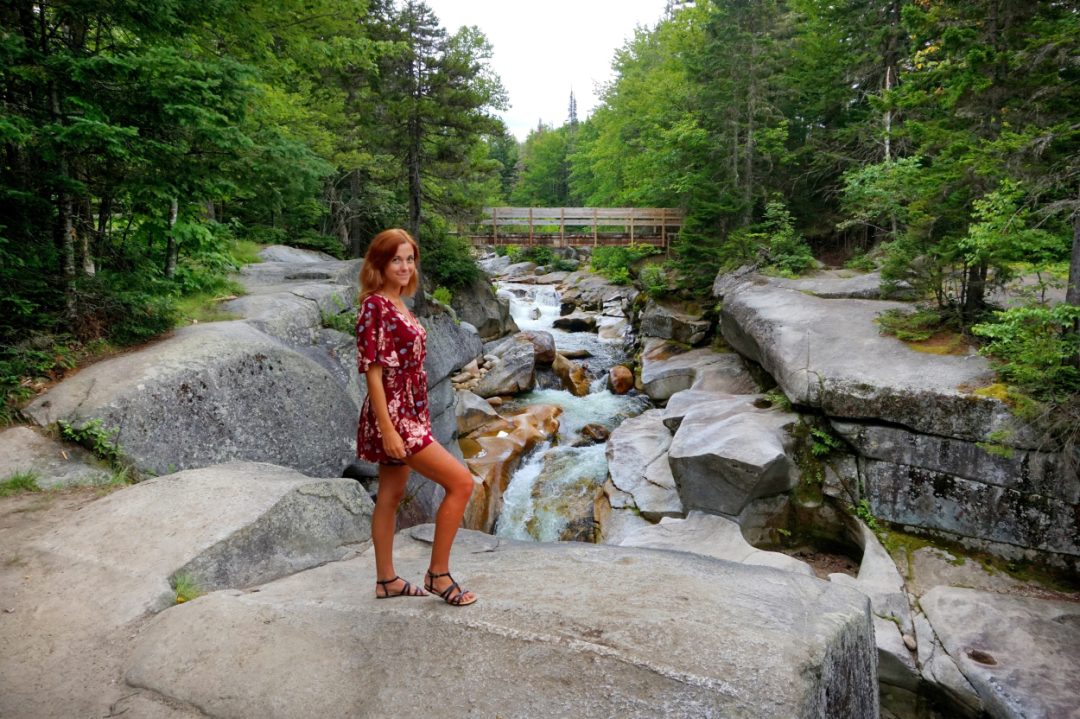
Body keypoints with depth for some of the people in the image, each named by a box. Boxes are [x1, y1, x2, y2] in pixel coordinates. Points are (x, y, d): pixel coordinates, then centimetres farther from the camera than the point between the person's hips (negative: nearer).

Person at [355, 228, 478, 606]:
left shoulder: (399, 306, 11)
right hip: (392, 417, -9)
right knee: (461, 482, -9)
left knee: (391, 495, 15)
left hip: (408, 415, 9)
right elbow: (372, 372, -19)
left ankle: (386, 580, 27)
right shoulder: (374, 306, -15)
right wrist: (388, 430, -22)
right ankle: (438, 574, 3)